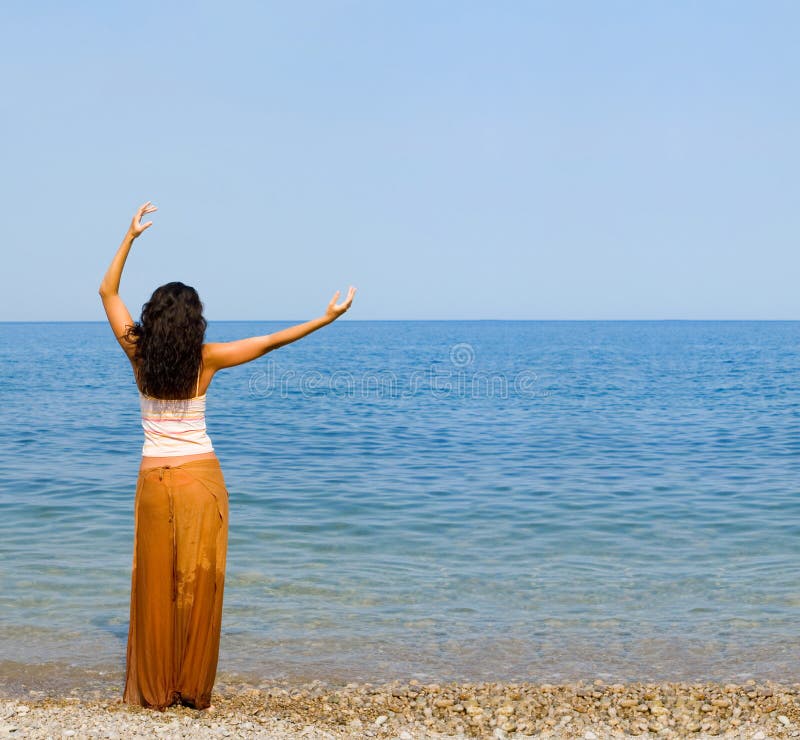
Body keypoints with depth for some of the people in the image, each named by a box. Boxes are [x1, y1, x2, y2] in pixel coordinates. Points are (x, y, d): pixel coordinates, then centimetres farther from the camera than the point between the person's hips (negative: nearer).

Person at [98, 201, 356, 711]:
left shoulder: (138, 354, -4)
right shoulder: (206, 359, -9)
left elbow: (108, 293, 6)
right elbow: (271, 342, -6)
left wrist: (130, 238, 6)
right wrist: (327, 318, -2)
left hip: (154, 480, 2)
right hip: (202, 478, -1)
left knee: (156, 584, 8)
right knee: (200, 583, 5)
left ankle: (155, 690, 14)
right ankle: (193, 691, 10)